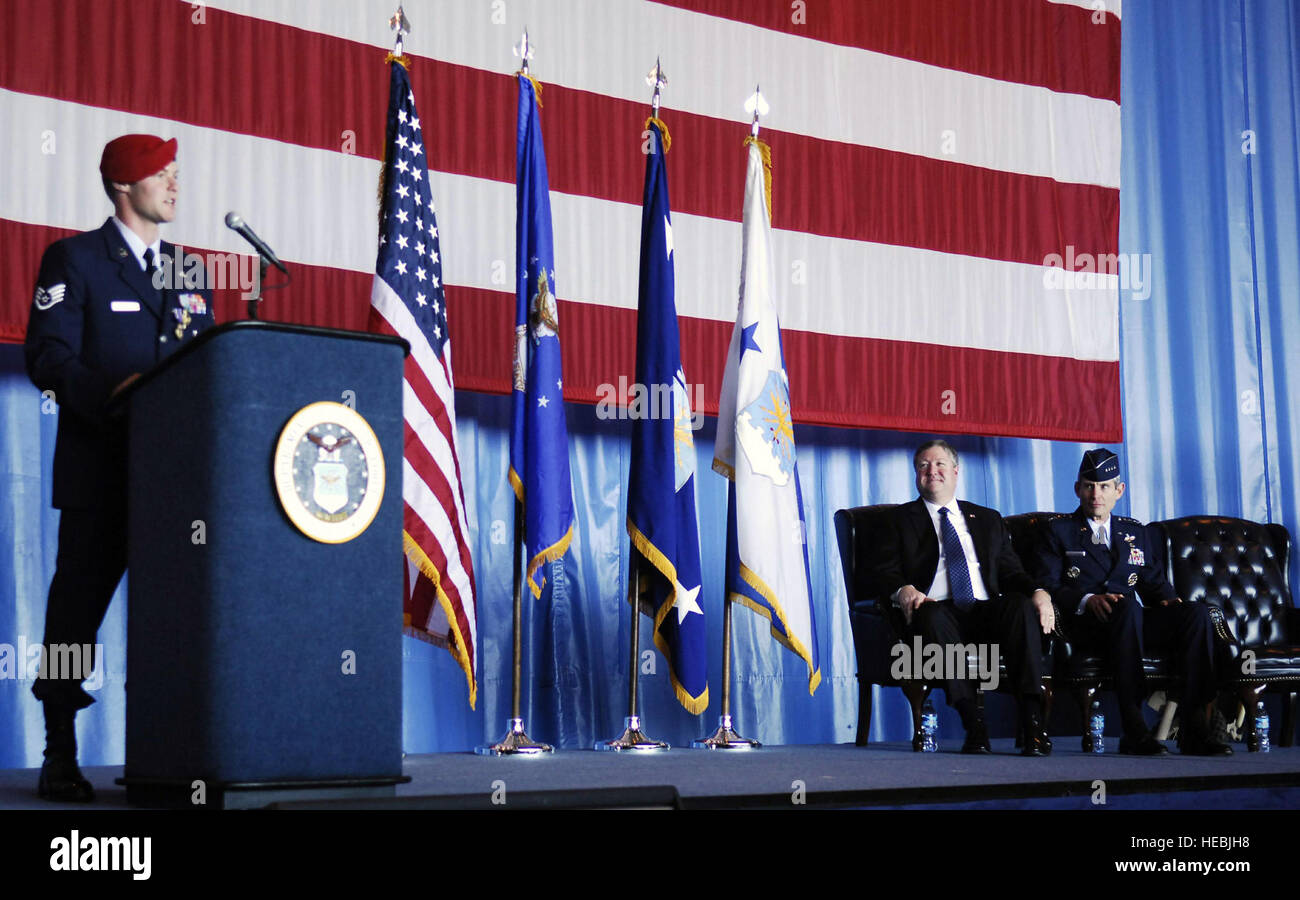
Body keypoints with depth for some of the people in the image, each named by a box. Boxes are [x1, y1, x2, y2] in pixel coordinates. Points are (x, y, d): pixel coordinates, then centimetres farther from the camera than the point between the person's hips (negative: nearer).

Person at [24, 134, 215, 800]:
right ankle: (60, 762, 4)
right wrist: (110, 394, -22)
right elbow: (47, 356, -7)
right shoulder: (74, 259, 3)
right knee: (77, 608, -2)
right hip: (101, 470, -5)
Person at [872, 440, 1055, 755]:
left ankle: (1032, 720, -37)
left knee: (1021, 605, -31)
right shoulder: (901, 518, 20)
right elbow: (885, 572, 7)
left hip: (986, 612, 2)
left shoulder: (988, 519, 27)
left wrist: (1039, 592, -5)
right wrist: (904, 590, -17)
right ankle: (972, 722, -40)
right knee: (933, 616, -38)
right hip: (938, 609, -2)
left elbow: (1012, 572, 18)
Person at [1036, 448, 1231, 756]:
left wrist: (1167, 599, -1)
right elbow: (1048, 586, 3)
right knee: (1128, 607, -38)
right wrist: (1087, 599, -15)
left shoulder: (1134, 531, 27)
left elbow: (1155, 580, 23)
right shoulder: (1060, 530, 14)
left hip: (1136, 621, 4)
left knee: (1197, 612, -24)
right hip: (1086, 625, -4)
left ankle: (1195, 729, -29)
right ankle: (1134, 730, -42)